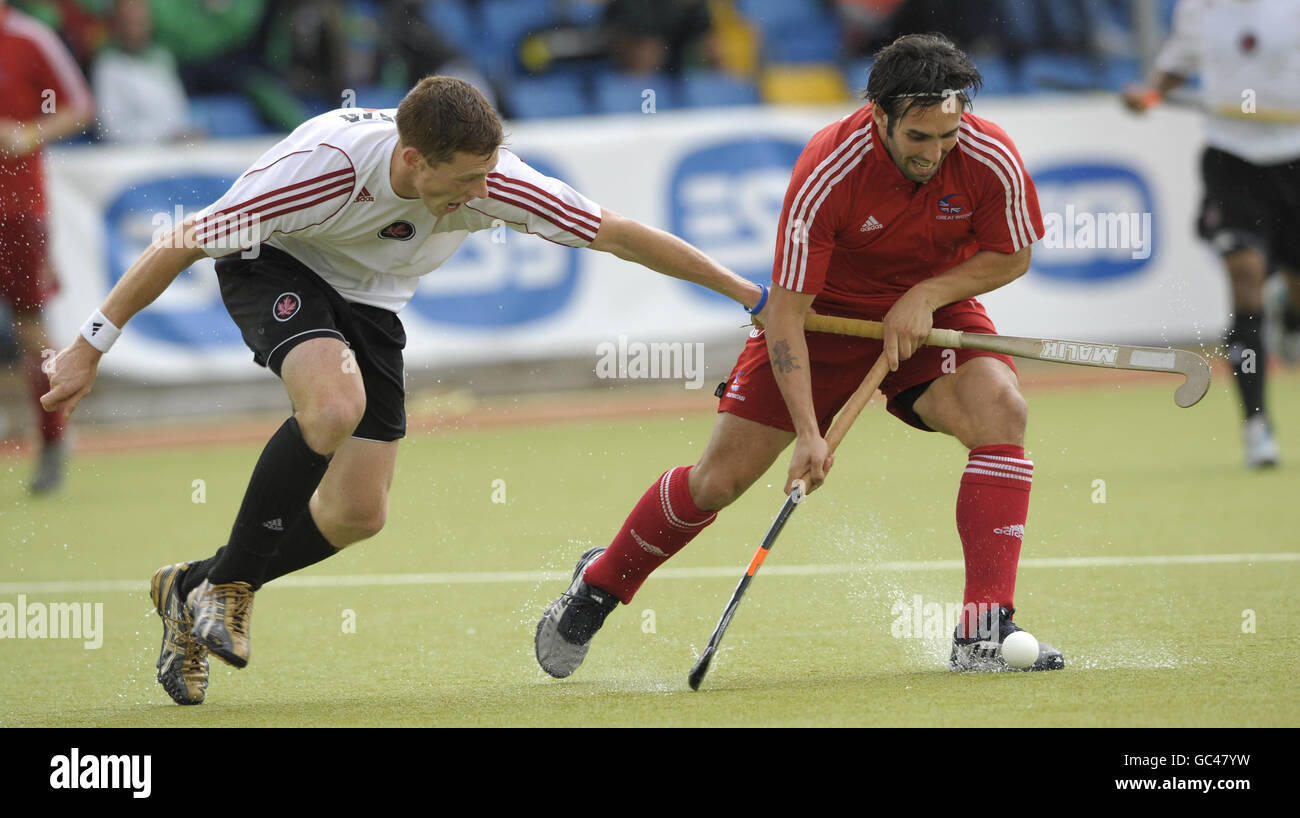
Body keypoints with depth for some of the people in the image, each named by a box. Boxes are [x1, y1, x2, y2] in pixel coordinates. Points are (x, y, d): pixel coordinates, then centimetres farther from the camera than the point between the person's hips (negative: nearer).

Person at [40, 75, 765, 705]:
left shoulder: (489, 180, -28)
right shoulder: (323, 165, -37)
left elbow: (619, 235, -17)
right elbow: (184, 243, -25)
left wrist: (744, 291, -14)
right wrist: (92, 346, -22)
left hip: (372, 304, 5)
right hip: (274, 267, -5)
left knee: (359, 515, -4)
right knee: (335, 406, -36)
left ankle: (193, 590, 17)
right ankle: (231, 585, -18)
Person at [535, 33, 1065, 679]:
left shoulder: (990, 159, -25)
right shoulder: (826, 173, -32)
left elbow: (1013, 257, -6)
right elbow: (785, 310, -28)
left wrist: (927, 294, -22)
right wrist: (808, 433, -36)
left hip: (931, 311, 2)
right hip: (825, 312, -2)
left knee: (1001, 410, -28)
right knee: (720, 477, -3)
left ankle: (984, 636, -27)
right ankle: (598, 587, 27)